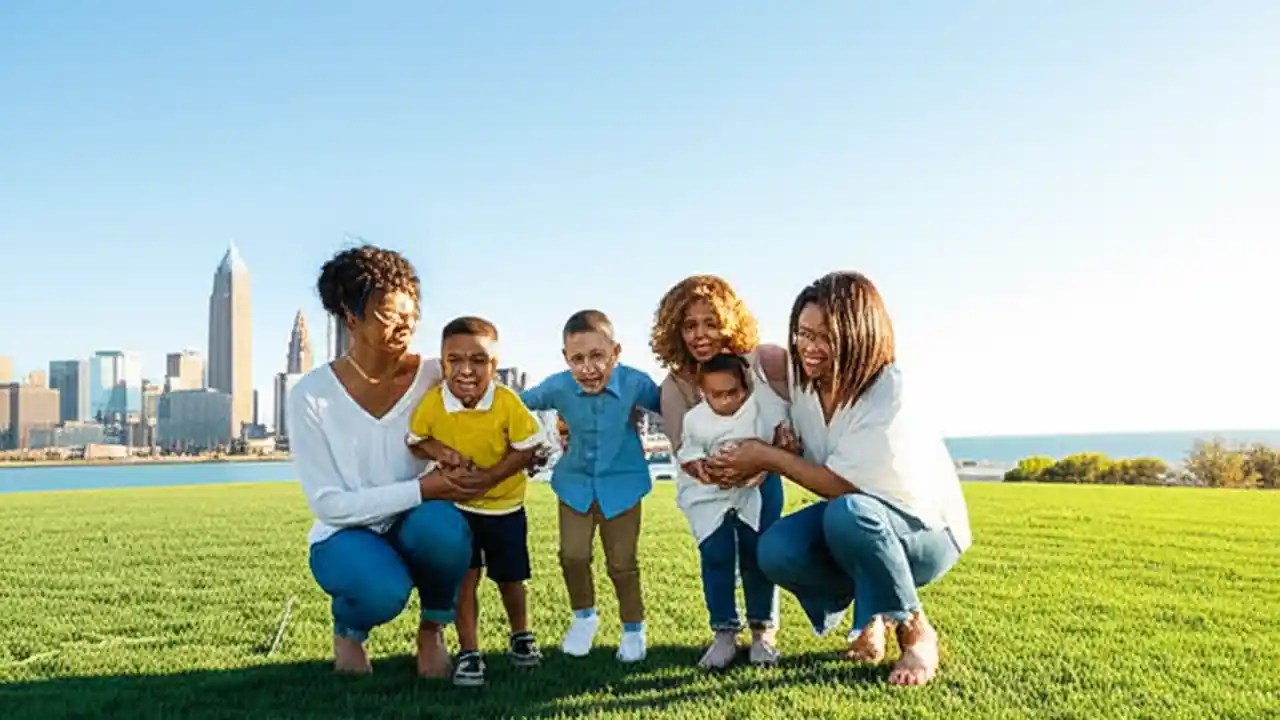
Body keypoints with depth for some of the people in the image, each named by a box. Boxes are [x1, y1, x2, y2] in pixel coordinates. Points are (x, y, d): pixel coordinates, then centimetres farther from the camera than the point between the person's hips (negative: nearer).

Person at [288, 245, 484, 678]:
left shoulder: (435, 377, -11)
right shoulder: (311, 396, -15)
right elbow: (328, 504, -18)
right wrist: (423, 488, -28)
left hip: (415, 529, 2)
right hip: (345, 537, -1)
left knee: (442, 525, -35)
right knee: (385, 590, -36)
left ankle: (432, 630, -2)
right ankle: (348, 629, 5)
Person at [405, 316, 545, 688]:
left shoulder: (508, 402, -23)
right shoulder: (432, 402, -18)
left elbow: (526, 449, -15)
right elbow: (415, 440, -2)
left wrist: (488, 475, -25)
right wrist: (438, 450, -23)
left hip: (505, 506, 0)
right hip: (456, 507, 0)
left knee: (510, 579, 13)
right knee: (465, 577, -4)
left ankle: (521, 636, 40)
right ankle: (469, 652, 13)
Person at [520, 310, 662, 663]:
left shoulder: (636, 383, -22)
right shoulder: (557, 387, -18)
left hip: (622, 482, -1)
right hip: (576, 481, 2)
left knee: (622, 561, 5)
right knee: (573, 554, -2)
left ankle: (633, 628, 29)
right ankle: (584, 616, 26)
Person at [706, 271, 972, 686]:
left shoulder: (889, 395, -28)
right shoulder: (803, 374, -9)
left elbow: (840, 484, -24)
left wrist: (768, 459, -20)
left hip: (927, 530, -6)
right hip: (856, 522, 6)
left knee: (845, 515, -38)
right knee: (776, 551, -22)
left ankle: (915, 633, -13)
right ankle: (870, 615, 6)